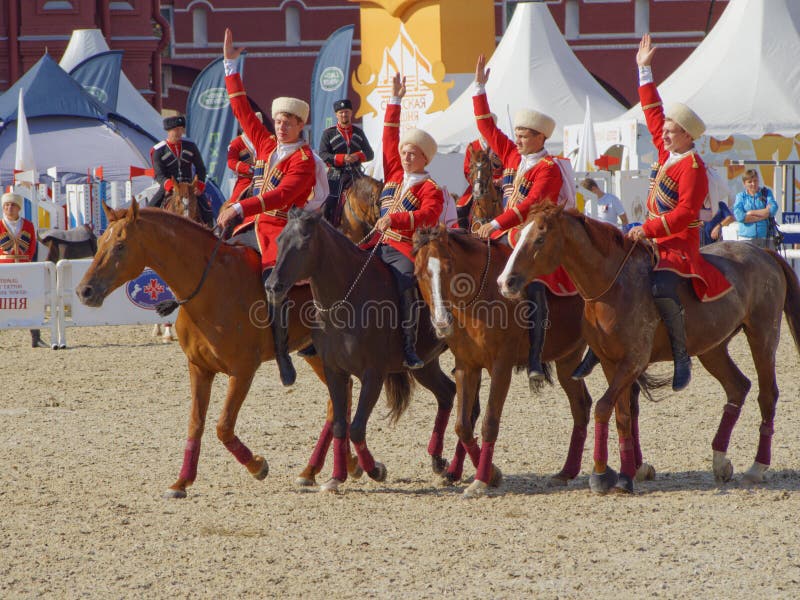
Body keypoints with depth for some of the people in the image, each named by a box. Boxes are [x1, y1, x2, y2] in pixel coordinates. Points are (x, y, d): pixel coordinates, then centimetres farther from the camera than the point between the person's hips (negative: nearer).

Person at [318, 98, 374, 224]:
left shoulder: (358, 132, 12)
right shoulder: (328, 133, 3)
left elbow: (370, 154, 10)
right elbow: (322, 155, -7)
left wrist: (358, 156, -13)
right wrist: (342, 158, -21)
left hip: (355, 176, 3)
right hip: (336, 175, -3)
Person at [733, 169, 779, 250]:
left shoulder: (767, 193, 9)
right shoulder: (740, 196, 7)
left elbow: (773, 210, -8)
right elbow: (739, 216, -9)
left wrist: (752, 213, -9)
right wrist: (763, 215, -9)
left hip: (766, 238, 1)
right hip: (746, 239, -1)